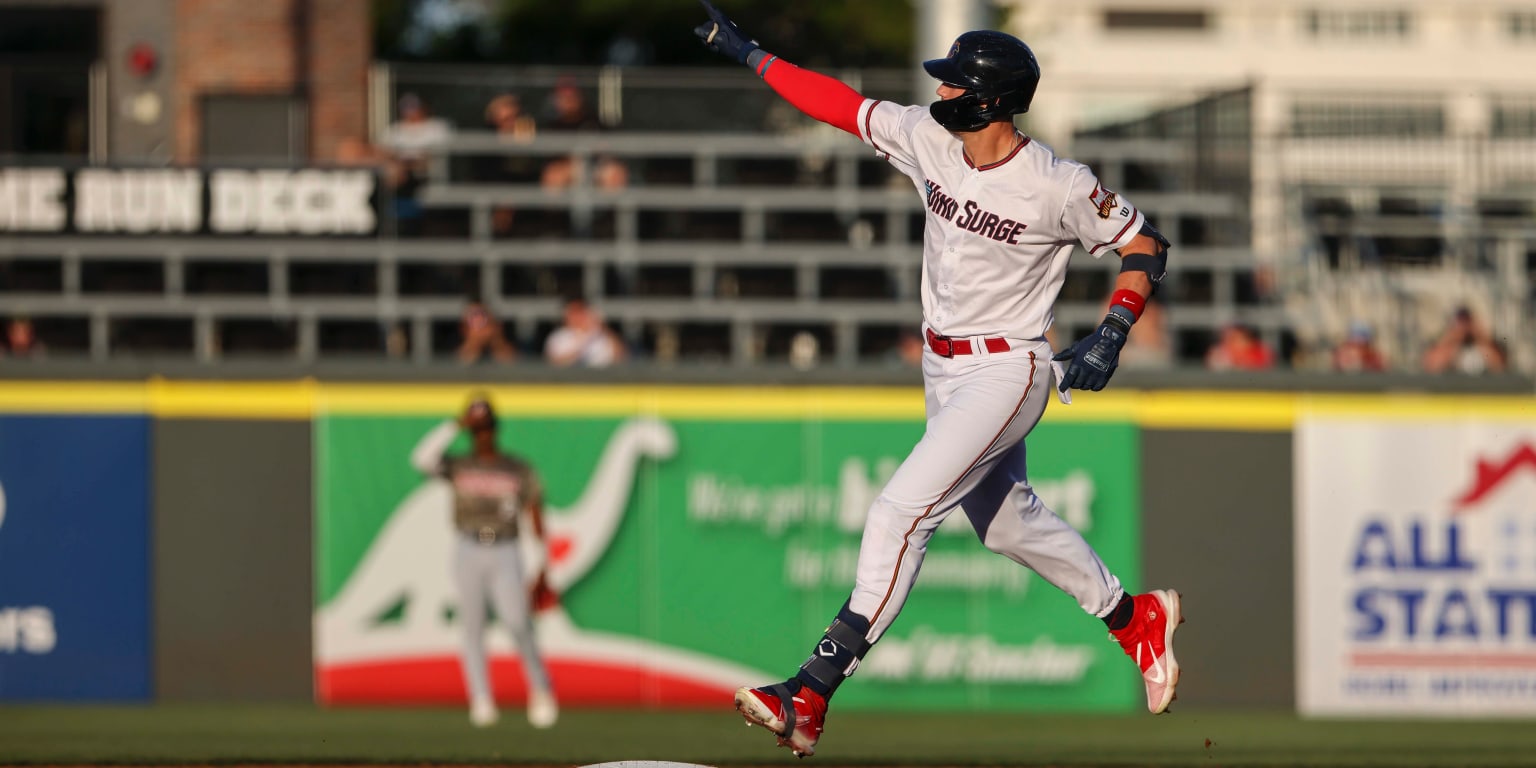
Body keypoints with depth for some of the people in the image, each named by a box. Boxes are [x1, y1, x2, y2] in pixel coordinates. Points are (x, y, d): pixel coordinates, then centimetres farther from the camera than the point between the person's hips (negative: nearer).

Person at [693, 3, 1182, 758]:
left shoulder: (1059, 186, -20)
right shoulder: (928, 139, -4)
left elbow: (1143, 244, -9)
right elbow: (841, 103, 4)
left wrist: (1112, 333, -21)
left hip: (1007, 371, -8)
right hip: (944, 369, 8)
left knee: (901, 510, -18)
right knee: (1005, 520, 20)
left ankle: (810, 697, -23)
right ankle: (1136, 619, 42)